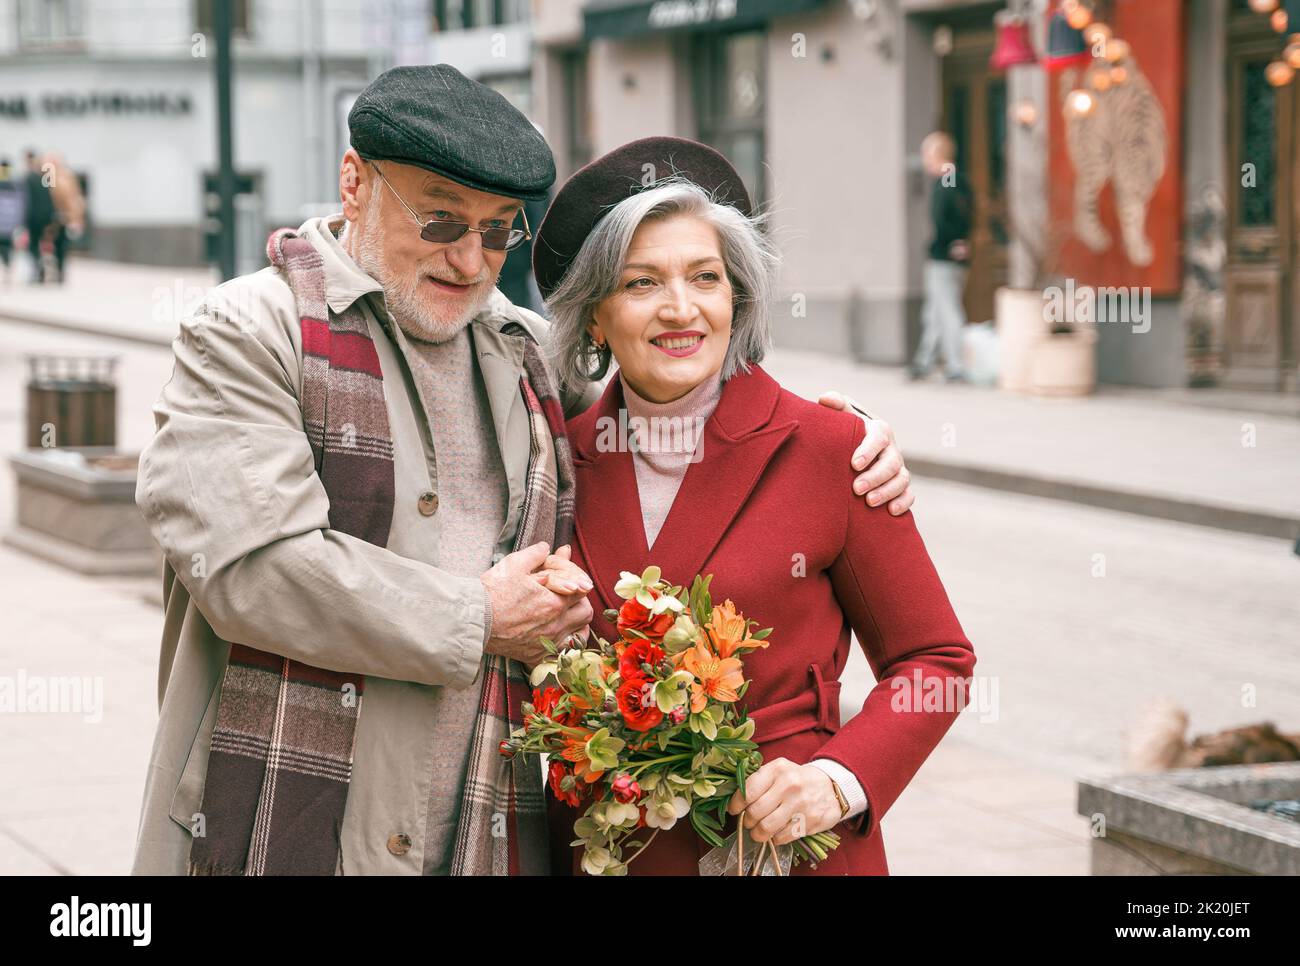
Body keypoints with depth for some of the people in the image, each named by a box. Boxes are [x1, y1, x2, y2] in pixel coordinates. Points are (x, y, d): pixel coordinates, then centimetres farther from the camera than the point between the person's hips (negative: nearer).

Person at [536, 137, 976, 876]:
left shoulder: (828, 447, -8)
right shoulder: (567, 456, 1)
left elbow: (936, 662, -2)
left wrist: (835, 782, -15)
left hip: (787, 847, -2)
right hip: (601, 854, 3)